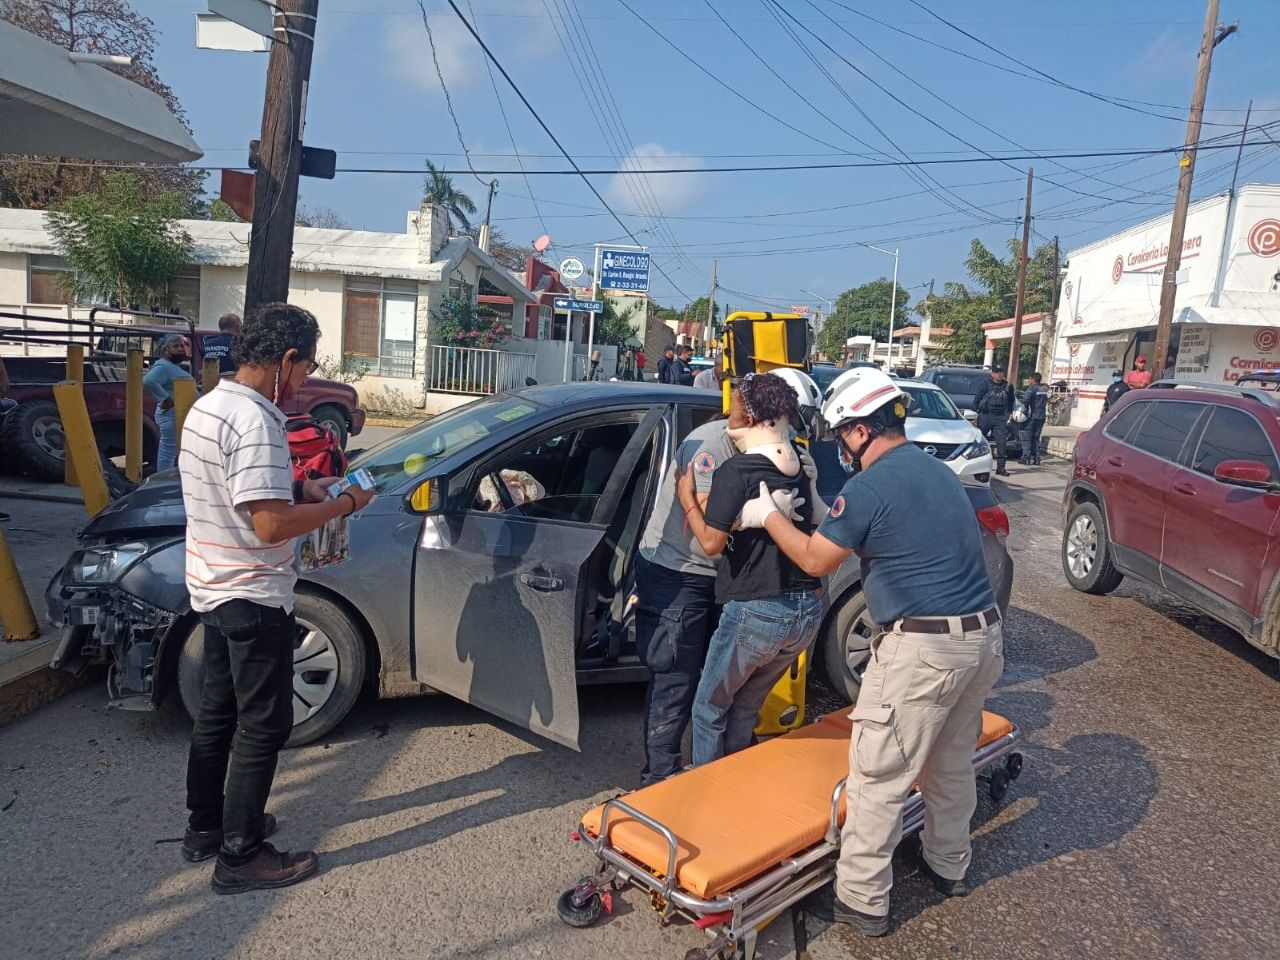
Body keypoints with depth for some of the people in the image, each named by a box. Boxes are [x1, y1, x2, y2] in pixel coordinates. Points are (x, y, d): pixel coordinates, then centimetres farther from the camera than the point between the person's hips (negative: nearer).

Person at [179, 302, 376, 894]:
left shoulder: (207, 407, 7)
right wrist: (345, 503, -17)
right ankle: (240, 857, 14)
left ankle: (205, 827, 36)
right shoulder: (254, 421, -24)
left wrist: (298, 489, 7)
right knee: (263, 725, 2)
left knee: (218, 711, 21)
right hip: (253, 599, -10)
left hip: (212, 590, 10)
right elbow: (271, 523, -30)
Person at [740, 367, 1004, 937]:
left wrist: (770, 516, 9)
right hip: (983, 637, 9)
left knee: (878, 777, 3)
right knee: (953, 762, 24)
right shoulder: (937, 471, 13)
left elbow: (815, 562, -6)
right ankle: (949, 866, 42)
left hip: (923, 648, -9)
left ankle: (862, 901, 14)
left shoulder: (869, 488, -14)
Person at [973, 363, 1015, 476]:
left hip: (1001, 418, 2)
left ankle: (1001, 468, -5)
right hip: (985, 416, -2)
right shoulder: (986, 385, -1)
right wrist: (976, 412, -3)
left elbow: (1012, 400, 23)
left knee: (1002, 442, -7)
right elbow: (976, 399, 1)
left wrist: (1009, 412, 16)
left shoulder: (1008, 387, 8)